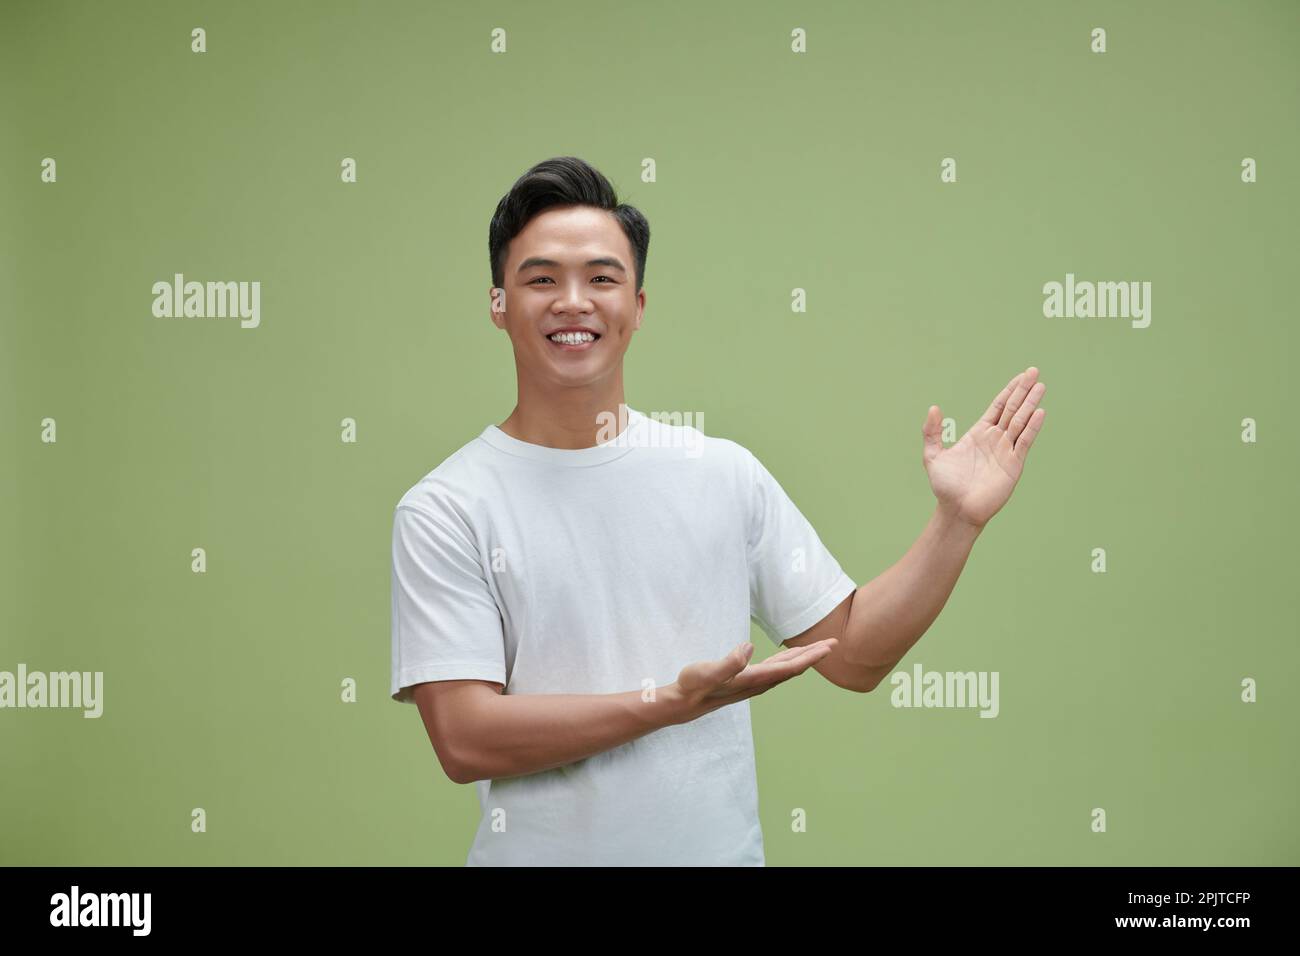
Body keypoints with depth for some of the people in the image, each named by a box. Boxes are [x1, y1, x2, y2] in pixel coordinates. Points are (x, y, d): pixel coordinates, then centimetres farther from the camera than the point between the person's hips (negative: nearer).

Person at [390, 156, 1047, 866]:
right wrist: (672, 701, -21)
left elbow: (853, 653, 2)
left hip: (723, 848, 3)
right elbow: (463, 740, -16)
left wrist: (958, 520, -8)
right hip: (541, 851, -2)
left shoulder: (726, 473, -1)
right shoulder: (442, 512, -10)